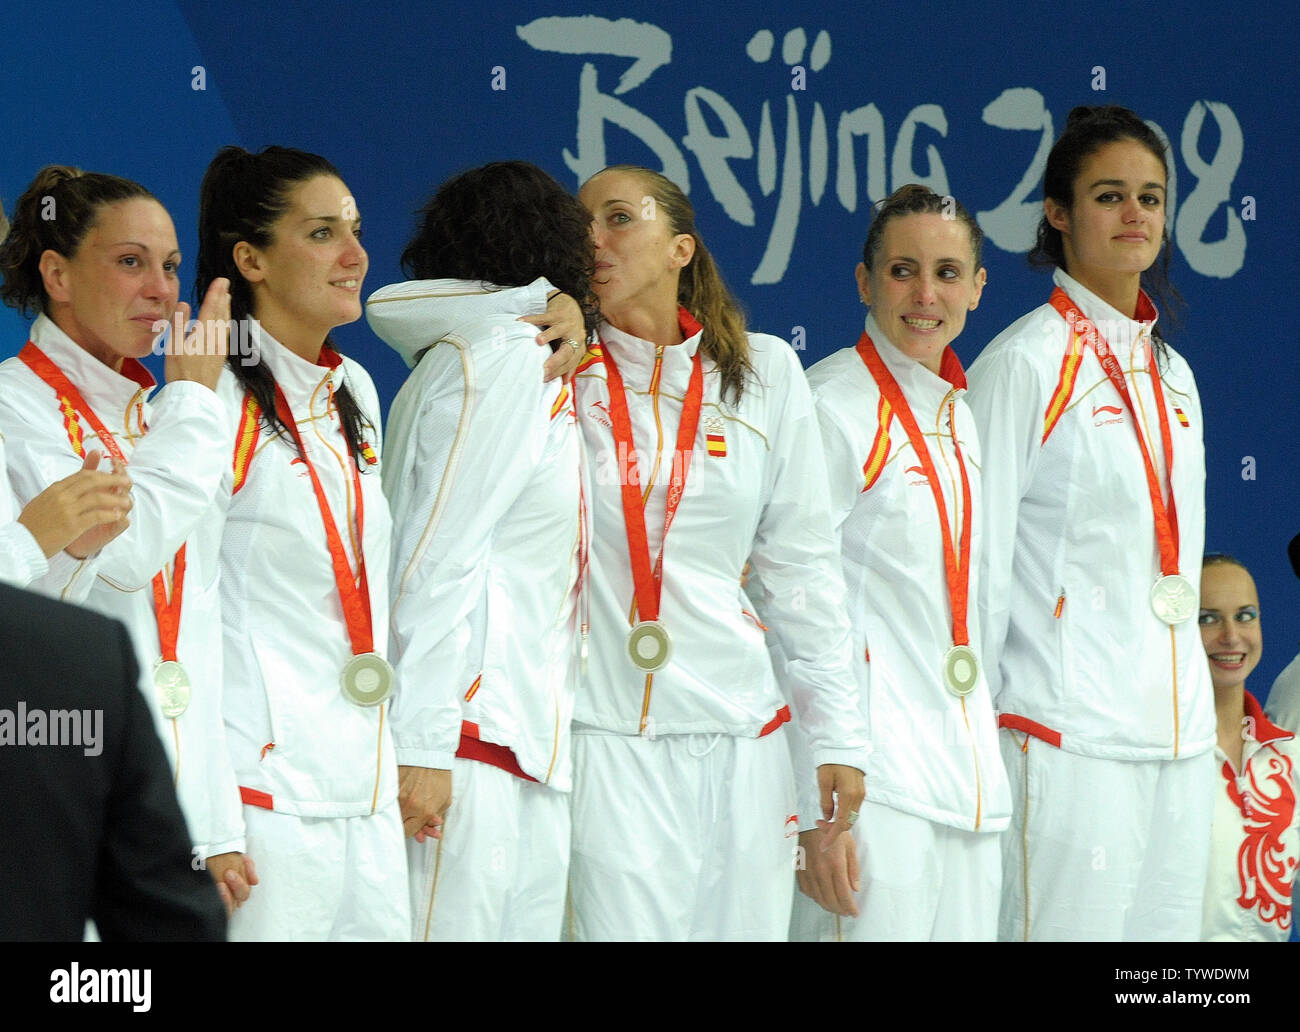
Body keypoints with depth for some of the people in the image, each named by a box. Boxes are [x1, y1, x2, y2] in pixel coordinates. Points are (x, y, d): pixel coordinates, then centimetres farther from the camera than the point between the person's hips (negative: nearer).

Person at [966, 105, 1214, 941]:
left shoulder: (1171, 373, 17)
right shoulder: (1025, 363, -5)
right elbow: (980, 559, -6)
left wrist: (1195, 721, 19)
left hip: (1180, 736, 7)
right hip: (1069, 731, -7)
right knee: (1068, 926, -11)